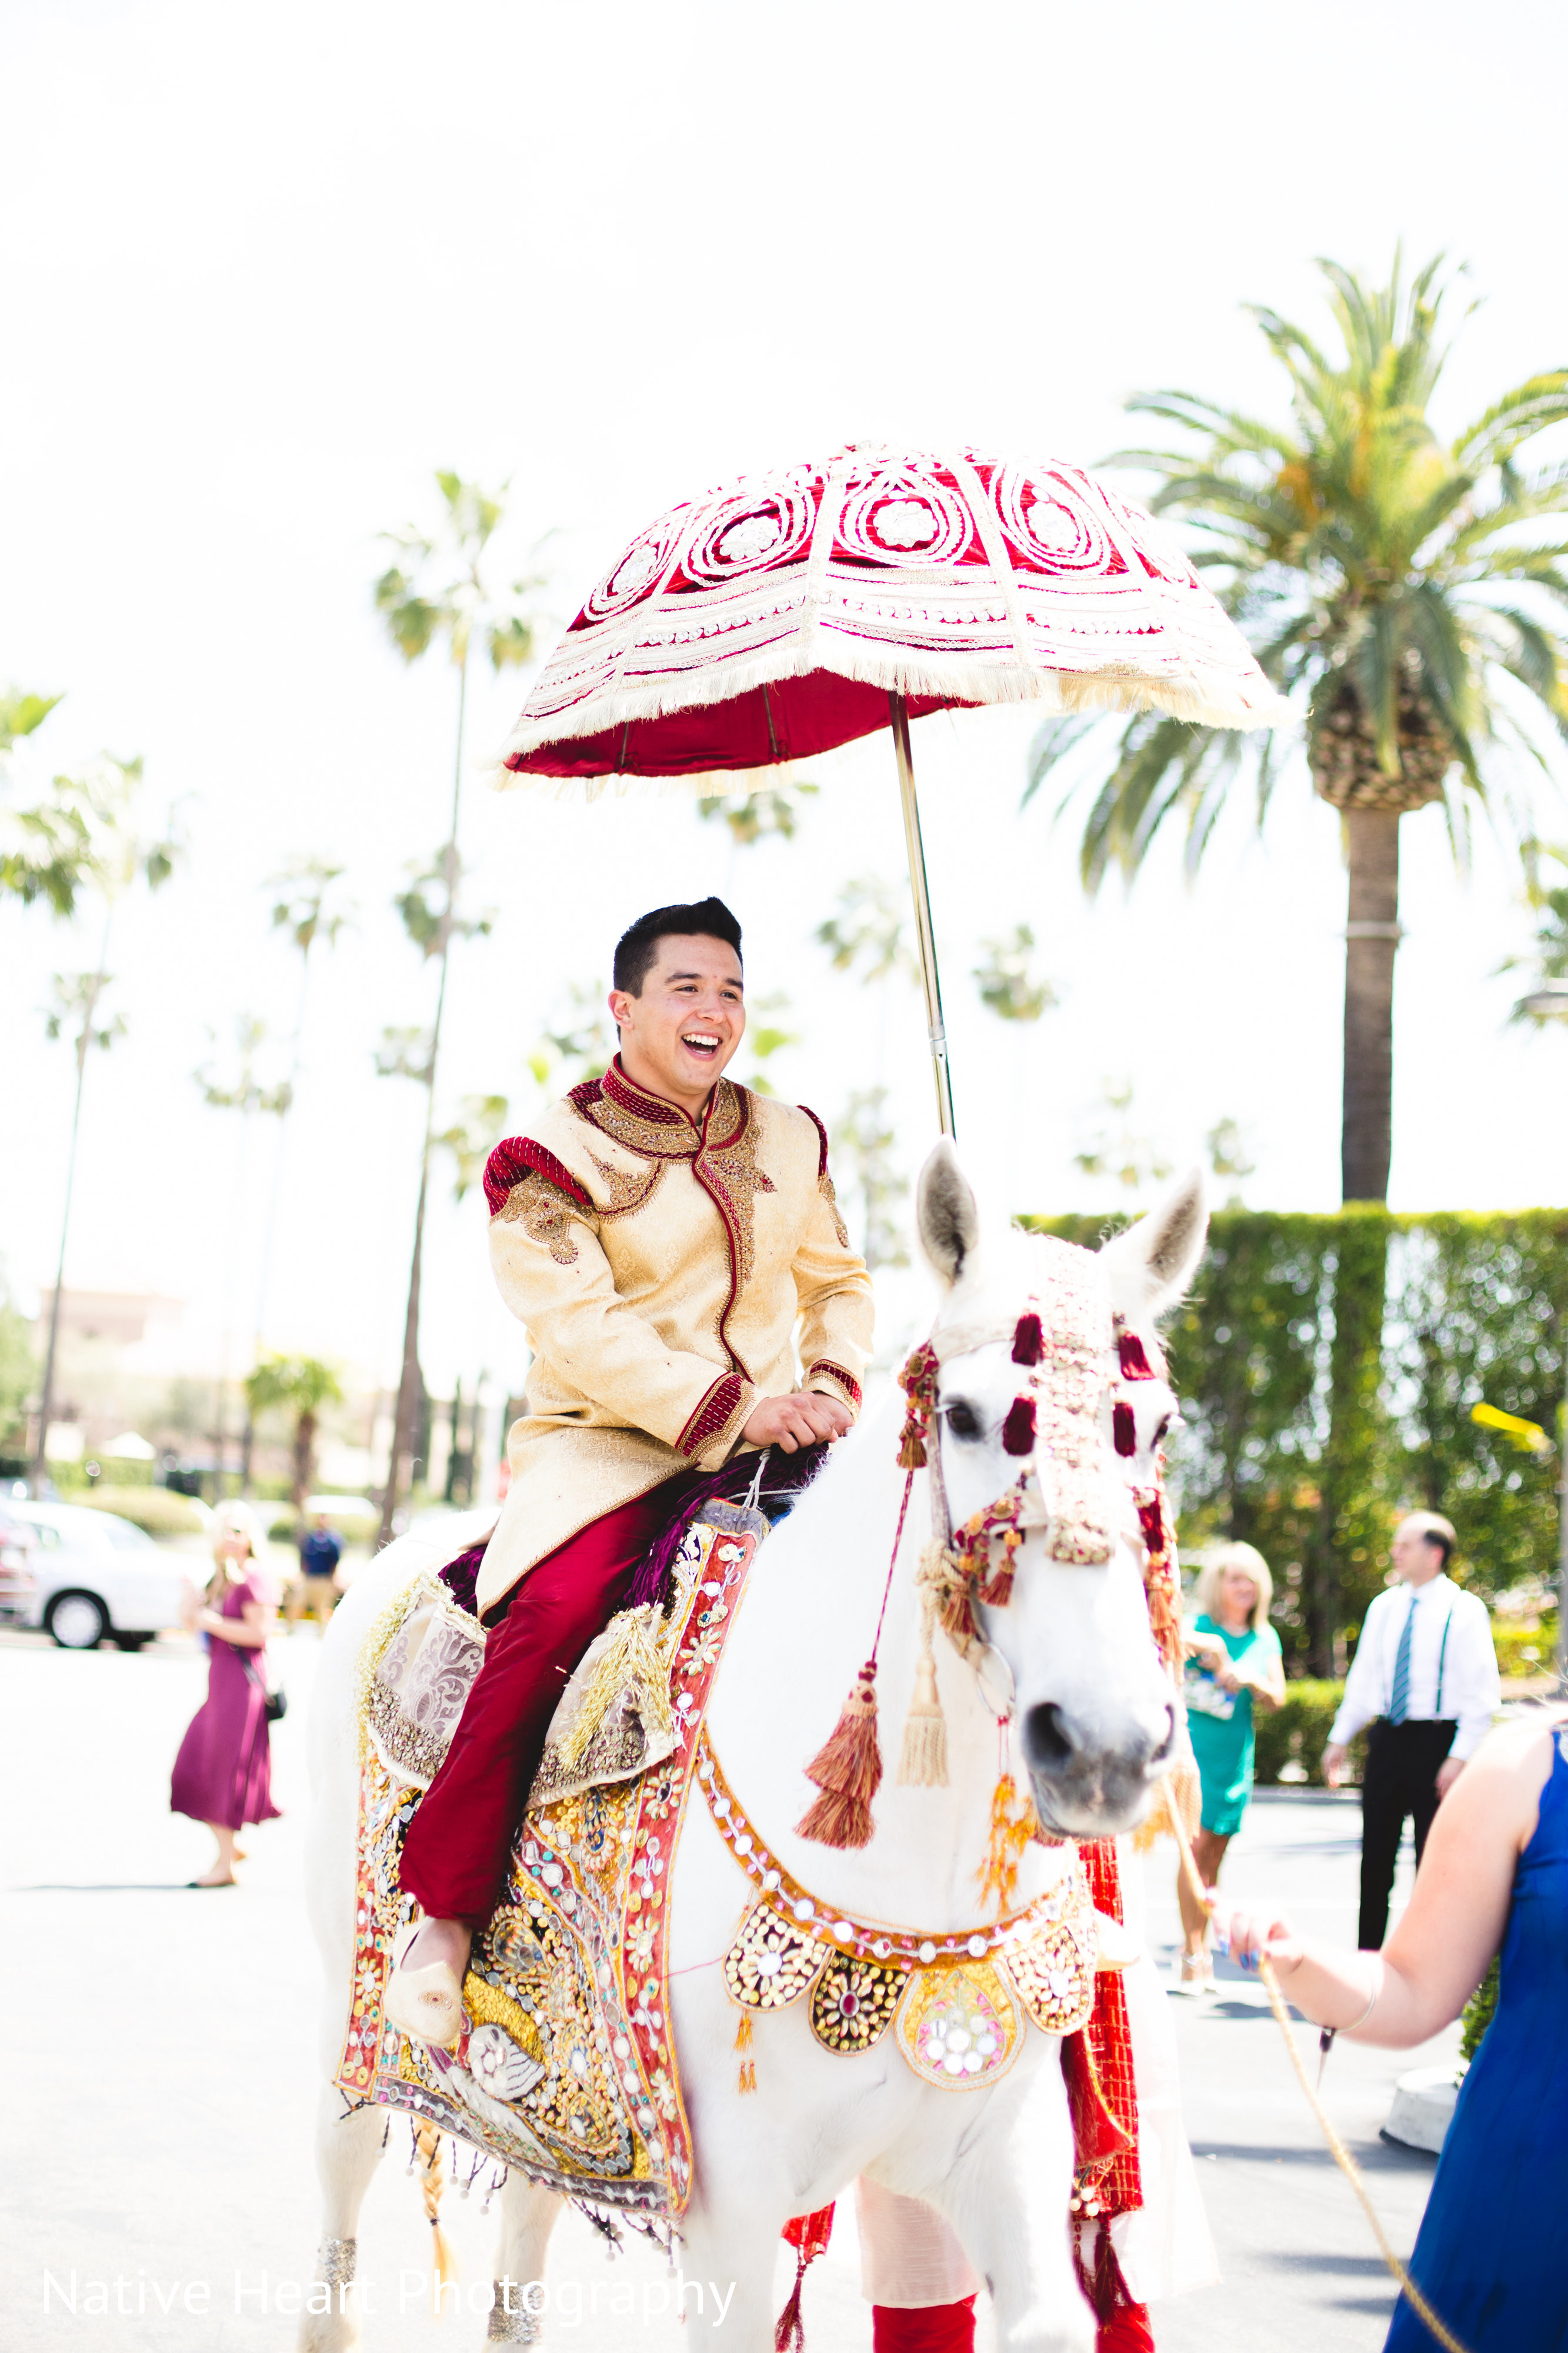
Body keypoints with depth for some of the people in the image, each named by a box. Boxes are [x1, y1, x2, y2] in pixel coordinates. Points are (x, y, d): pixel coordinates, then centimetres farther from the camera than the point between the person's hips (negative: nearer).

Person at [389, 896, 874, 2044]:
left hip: (768, 1448, 5)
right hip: (607, 1445, -4)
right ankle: (446, 1910, -15)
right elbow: (580, 1328, -13)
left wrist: (833, 1387, -3)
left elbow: (839, 1283, 19)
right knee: (556, 1613, -31)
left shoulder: (789, 1138, 15)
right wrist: (732, 1409, -22)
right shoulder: (556, 1156, -2)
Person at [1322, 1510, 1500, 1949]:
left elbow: (1481, 1693, -10)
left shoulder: (1465, 1611, -8)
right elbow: (1363, 1678, 15)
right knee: (1376, 1855, 9)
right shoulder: (1384, 1607, 9)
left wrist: (1460, 1756, -16)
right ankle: (1367, 1957, 19)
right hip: (1387, 1740, 5)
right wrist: (1340, 1738, 10)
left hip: (1435, 1743, -5)